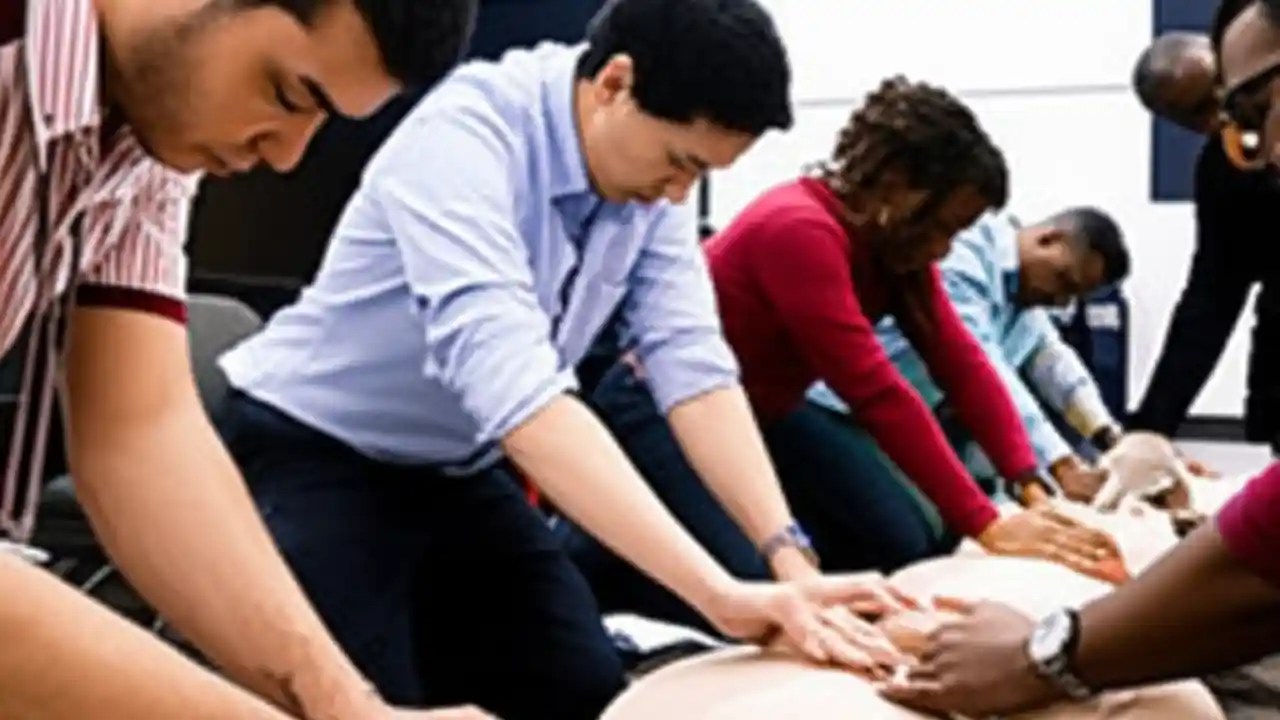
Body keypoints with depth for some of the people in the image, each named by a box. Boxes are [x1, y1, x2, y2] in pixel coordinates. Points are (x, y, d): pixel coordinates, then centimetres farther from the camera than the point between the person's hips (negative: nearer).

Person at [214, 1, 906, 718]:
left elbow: (695, 364, -14)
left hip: (460, 471, 7)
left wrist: (788, 553, -28)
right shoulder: (463, 137, -30)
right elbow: (515, 388, -42)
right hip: (312, 453, -6)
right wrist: (719, 593, -47)